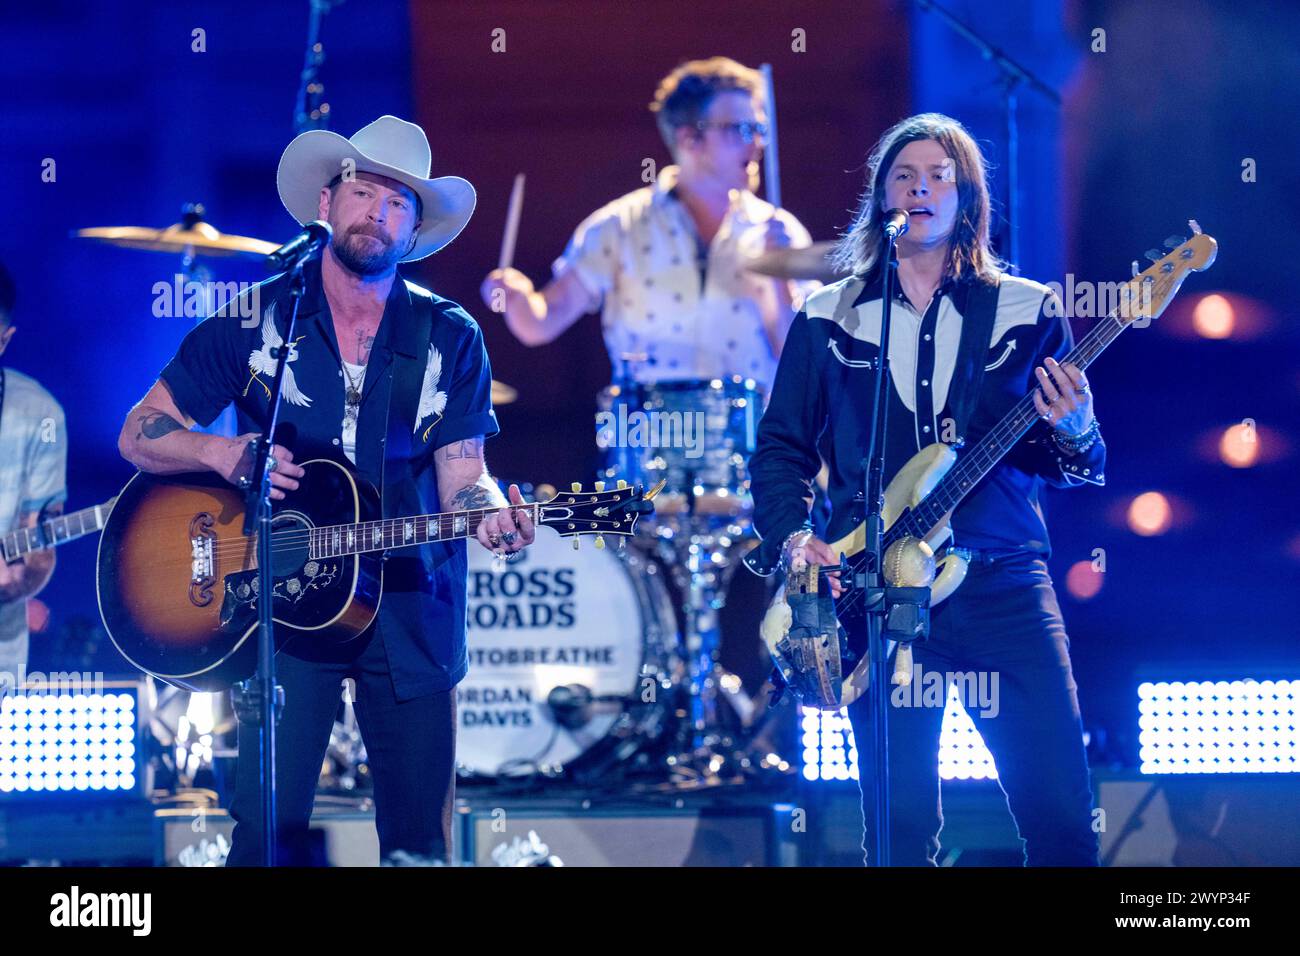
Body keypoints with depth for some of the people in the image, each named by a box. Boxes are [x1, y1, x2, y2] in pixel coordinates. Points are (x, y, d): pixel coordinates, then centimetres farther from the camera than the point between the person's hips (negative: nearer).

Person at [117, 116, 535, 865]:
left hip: (410, 608, 2)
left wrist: (492, 511, -20)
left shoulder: (450, 339, 7)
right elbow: (141, 433, 5)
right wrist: (219, 452, -15)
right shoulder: (256, 319, 3)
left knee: (419, 841, 2)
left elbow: (461, 477, 3)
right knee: (268, 829, -10)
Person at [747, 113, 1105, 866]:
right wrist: (792, 537, -5)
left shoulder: (1028, 313, 9)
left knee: (1062, 816, -9)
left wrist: (1074, 435, -15)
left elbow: (1078, 463, 9)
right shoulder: (829, 320, 12)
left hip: (1004, 584, 0)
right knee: (902, 828, -2)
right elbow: (781, 446, 12)